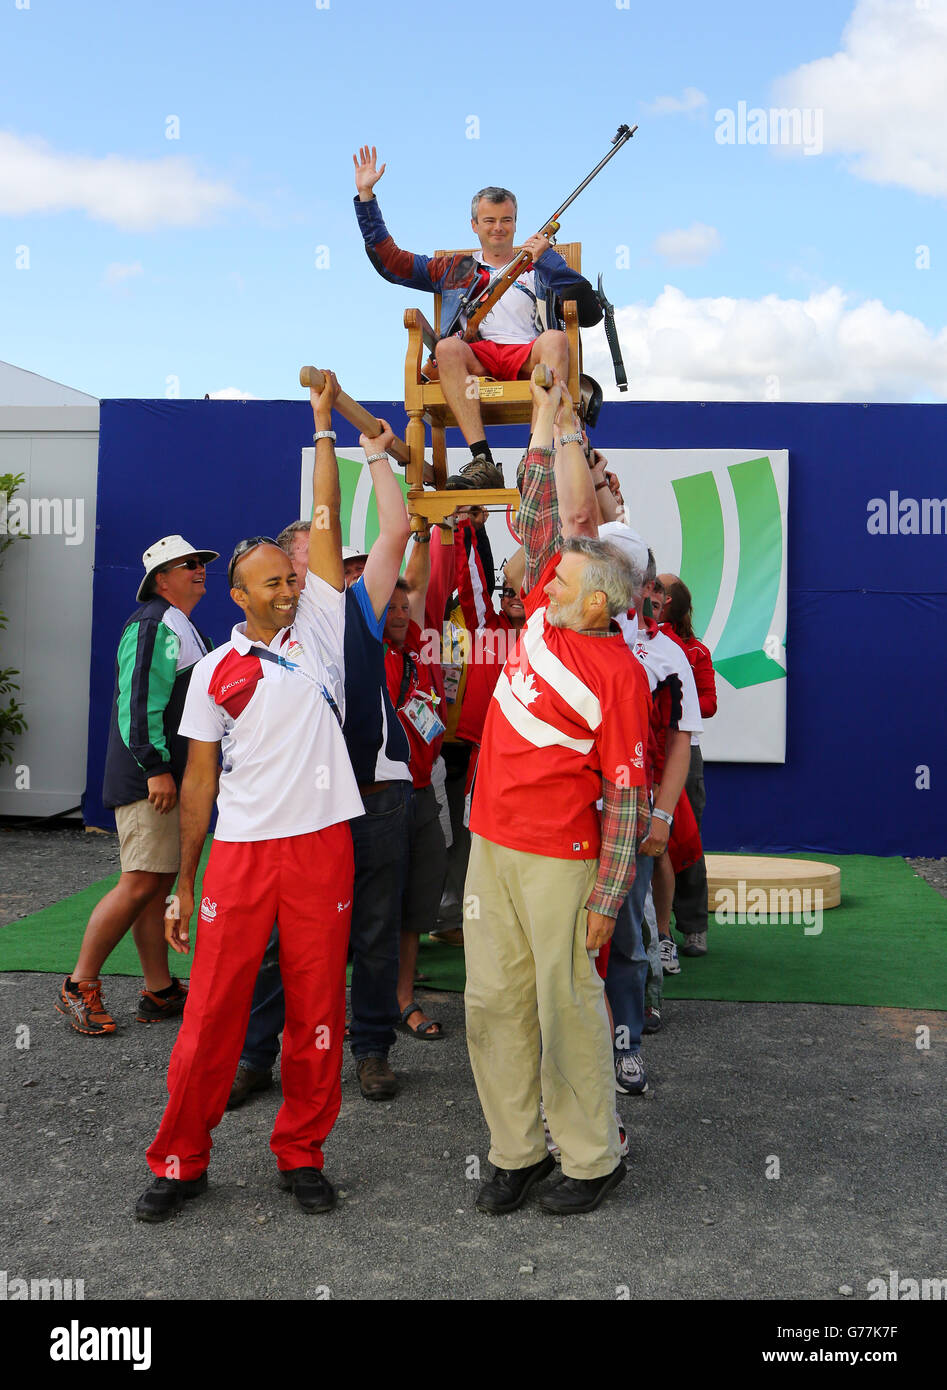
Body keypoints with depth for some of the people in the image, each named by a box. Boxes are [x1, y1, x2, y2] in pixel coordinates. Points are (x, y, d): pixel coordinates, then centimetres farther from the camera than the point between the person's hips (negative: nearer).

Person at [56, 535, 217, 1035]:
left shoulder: (183, 629, 22)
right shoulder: (151, 626, -10)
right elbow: (138, 702, -19)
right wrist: (156, 767, -23)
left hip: (173, 778, 10)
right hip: (150, 779, -10)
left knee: (159, 885, 10)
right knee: (140, 885, -10)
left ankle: (159, 992, 14)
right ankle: (79, 987, 1)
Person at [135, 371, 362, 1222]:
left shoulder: (319, 631, 7)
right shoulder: (215, 671, 7)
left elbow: (325, 524, 2)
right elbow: (200, 780, 8)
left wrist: (324, 427, 2)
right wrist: (184, 883, 6)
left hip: (320, 846, 0)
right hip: (239, 854, 0)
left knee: (317, 1010, 6)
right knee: (212, 1010, 1)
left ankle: (302, 1154, 22)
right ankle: (181, 1161, 17)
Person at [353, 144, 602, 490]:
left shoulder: (541, 266, 26)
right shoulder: (453, 269, 30)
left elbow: (590, 314, 11)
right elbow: (387, 259, 30)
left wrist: (547, 261, 3)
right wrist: (366, 194, 27)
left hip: (530, 357, -1)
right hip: (477, 356, 1)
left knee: (555, 339, -34)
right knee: (447, 347, -32)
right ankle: (482, 463, -43)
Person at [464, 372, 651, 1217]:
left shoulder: (619, 674, -13)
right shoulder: (544, 613, 6)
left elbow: (626, 795, -13)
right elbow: (548, 514, 15)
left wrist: (608, 899, -15)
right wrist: (551, 422, 17)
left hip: (559, 859, -7)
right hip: (490, 845, 7)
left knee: (567, 1007, 2)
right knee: (493, 1003, 10)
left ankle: (592, 1159, 19)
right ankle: (517, 1150, 23)